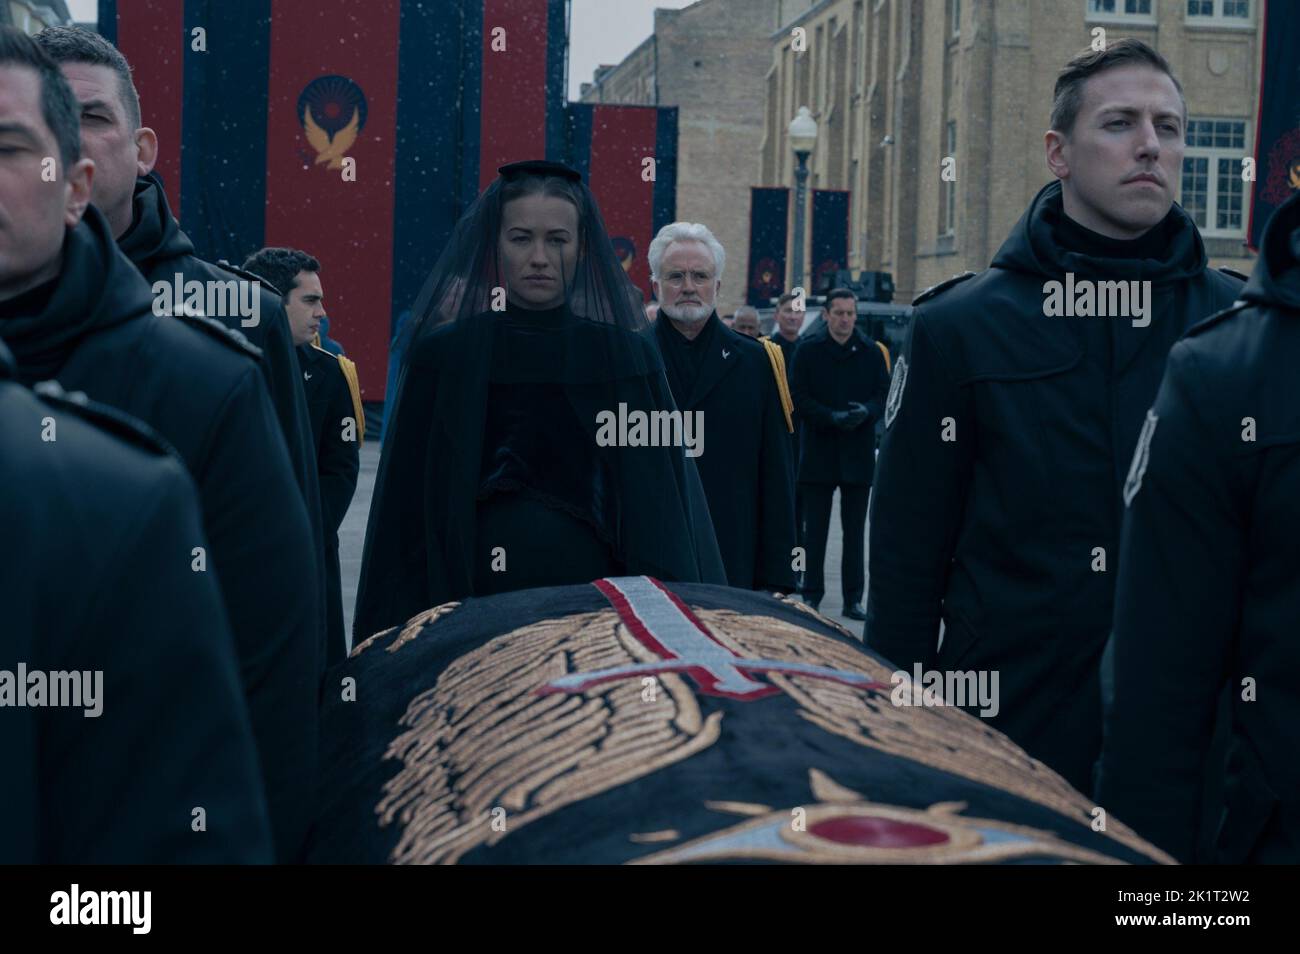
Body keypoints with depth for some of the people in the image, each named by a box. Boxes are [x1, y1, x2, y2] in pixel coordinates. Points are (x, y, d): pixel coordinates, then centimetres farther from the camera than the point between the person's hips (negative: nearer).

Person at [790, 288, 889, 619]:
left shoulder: (871, 352, 5)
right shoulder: (808, 351, 1)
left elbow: (884, 393, 4)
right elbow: (799, 397, -4)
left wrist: (866, 411, -17)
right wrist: (832, 418, -17)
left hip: (858, 454, 1)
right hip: (819, 452, -1)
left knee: (855, 532, 6)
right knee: (814, 529, 4)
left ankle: (853, 599, 12)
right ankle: (811, 595, 10)